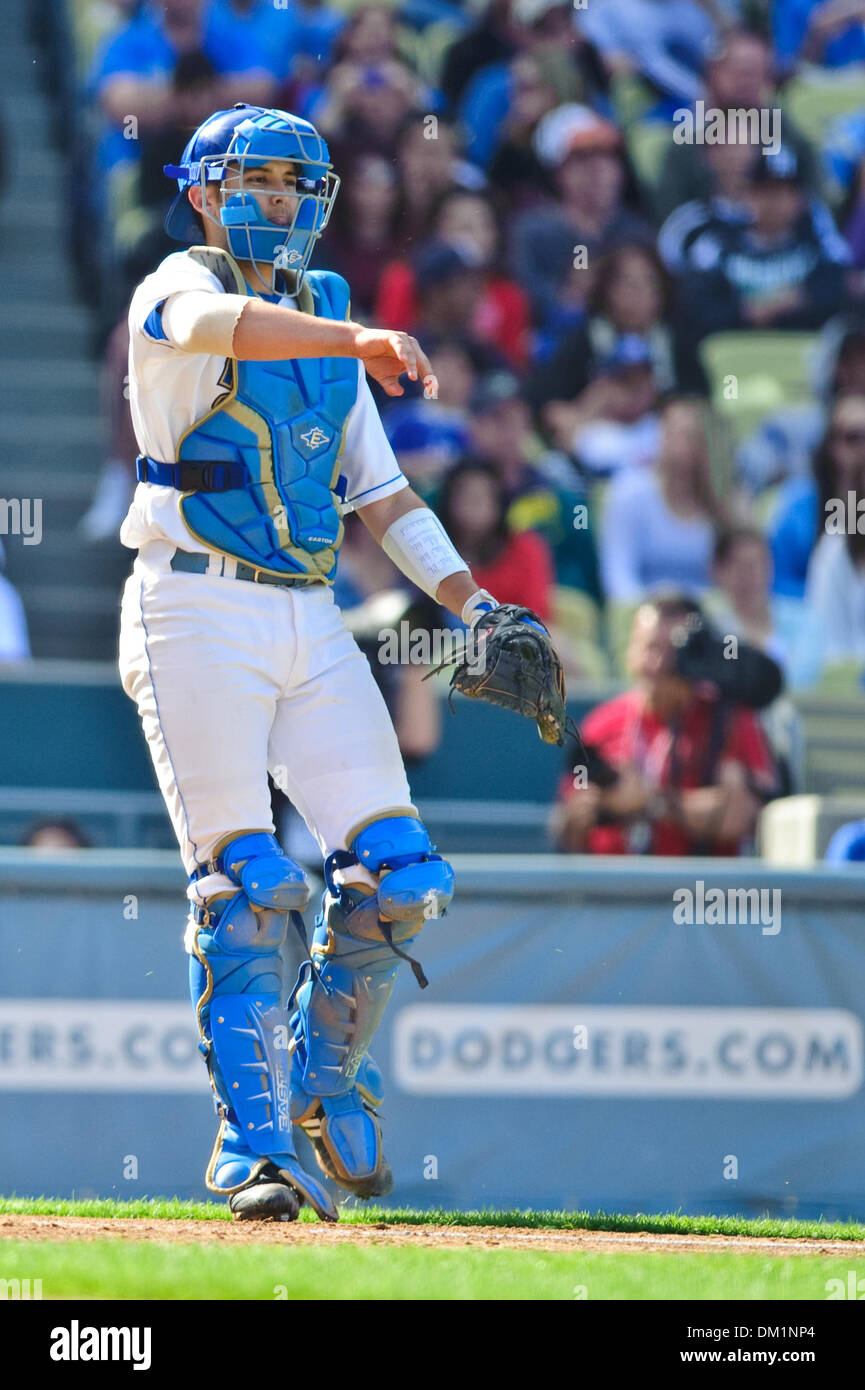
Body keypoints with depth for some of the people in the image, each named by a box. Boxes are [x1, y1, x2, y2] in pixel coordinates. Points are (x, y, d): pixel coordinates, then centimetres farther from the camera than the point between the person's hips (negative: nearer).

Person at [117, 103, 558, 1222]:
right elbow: (219, 323, -28)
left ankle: (322, 1067, 21)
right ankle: (253, 1143, -7)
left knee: (395, 876, -2)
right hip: (197, 615, -6)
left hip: (310, 625, 6)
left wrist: (470, 601, 6)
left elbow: (381, 490, 19)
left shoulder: (319, 324, 19)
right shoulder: (178, 291, -2)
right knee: (242, 885, -11)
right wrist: (356, 339, -45)